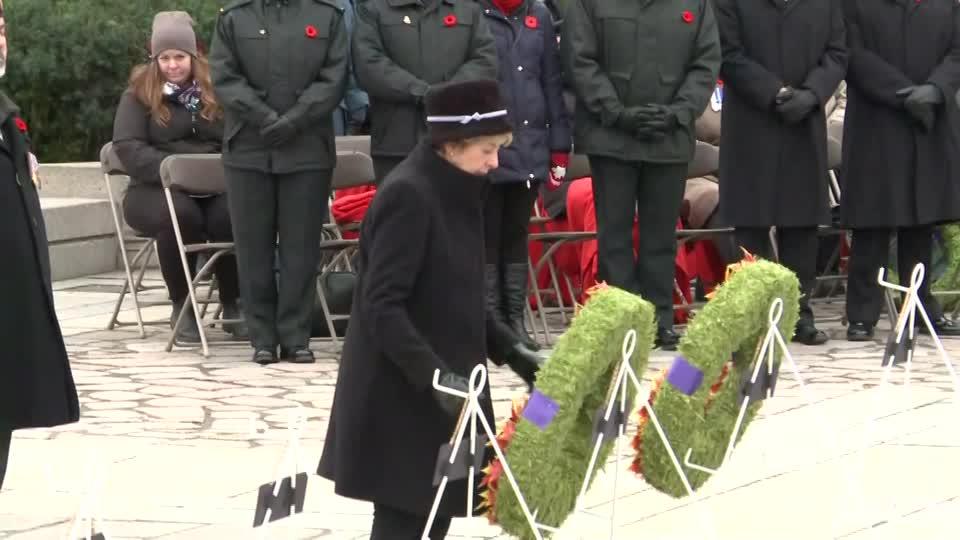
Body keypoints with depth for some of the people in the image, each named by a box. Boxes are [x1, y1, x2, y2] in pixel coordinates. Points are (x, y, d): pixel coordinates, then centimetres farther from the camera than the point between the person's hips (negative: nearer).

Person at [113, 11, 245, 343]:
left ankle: (232, 304, -13)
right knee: (181, 214, -37)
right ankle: (181, 306, -18)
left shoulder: (216, 90, 13)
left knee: (231, 214, -33)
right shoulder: (139, 93, 5)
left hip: (215, 186, 2)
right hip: (157, 189, -2)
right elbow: (127, 147, -8)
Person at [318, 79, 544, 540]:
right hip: (399, 395, -9)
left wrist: (509, 350, 9)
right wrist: (433, 374, -31)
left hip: (438, 388, 9)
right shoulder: (407, 195, -19)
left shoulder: (457, 190, 9)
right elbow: (382, 306, -24)